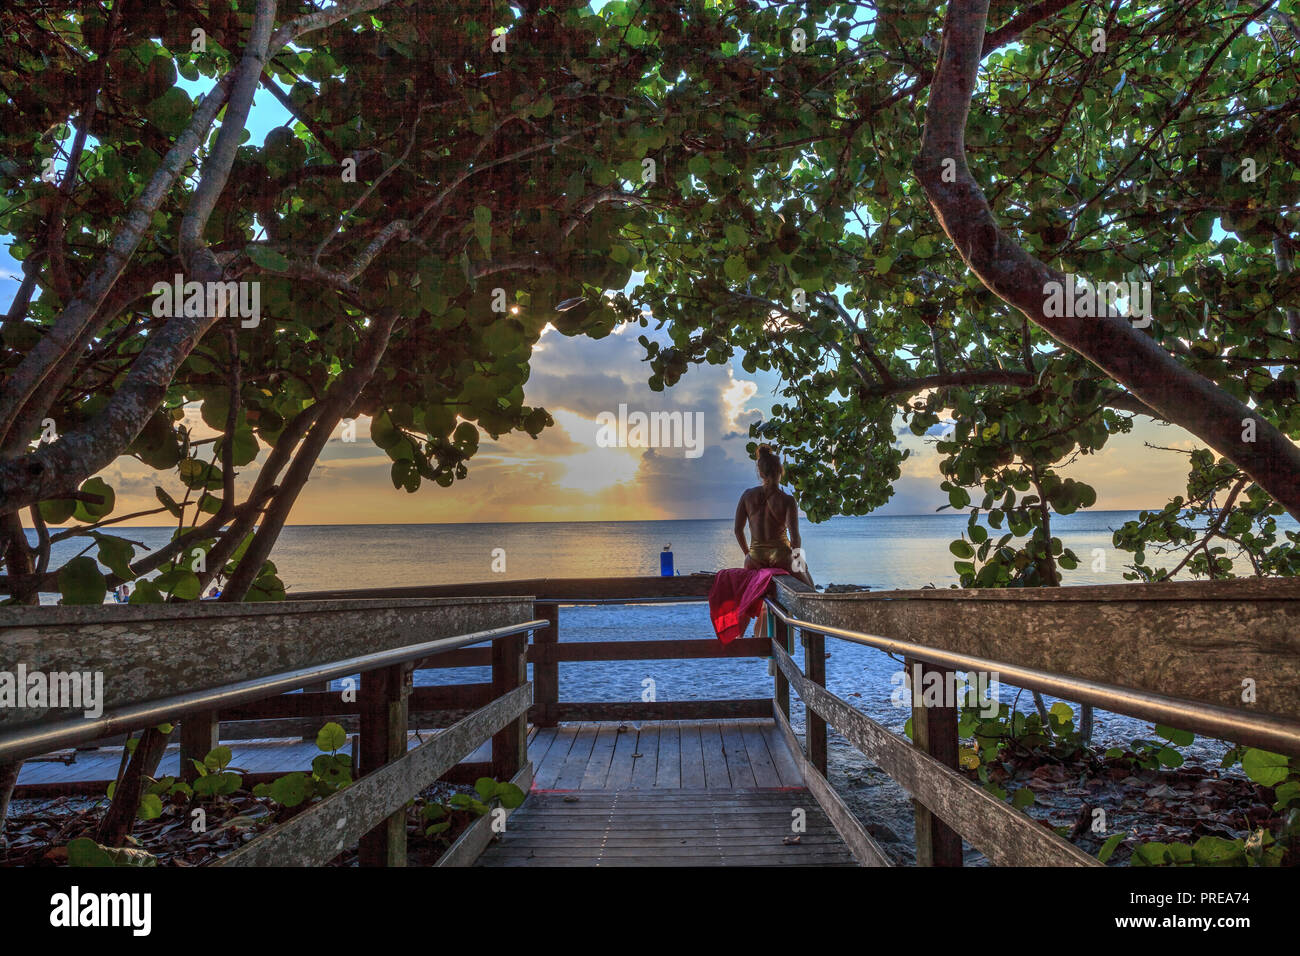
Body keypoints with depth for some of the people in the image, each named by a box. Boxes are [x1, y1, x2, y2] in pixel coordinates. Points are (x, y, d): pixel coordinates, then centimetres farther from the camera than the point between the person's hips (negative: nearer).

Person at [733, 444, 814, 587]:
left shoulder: (747, 495, -6)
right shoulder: (787, 501, -14)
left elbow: (738, 529, 0)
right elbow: (795, 538, -17)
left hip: (756, 557, 2)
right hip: (781, 557, -2)